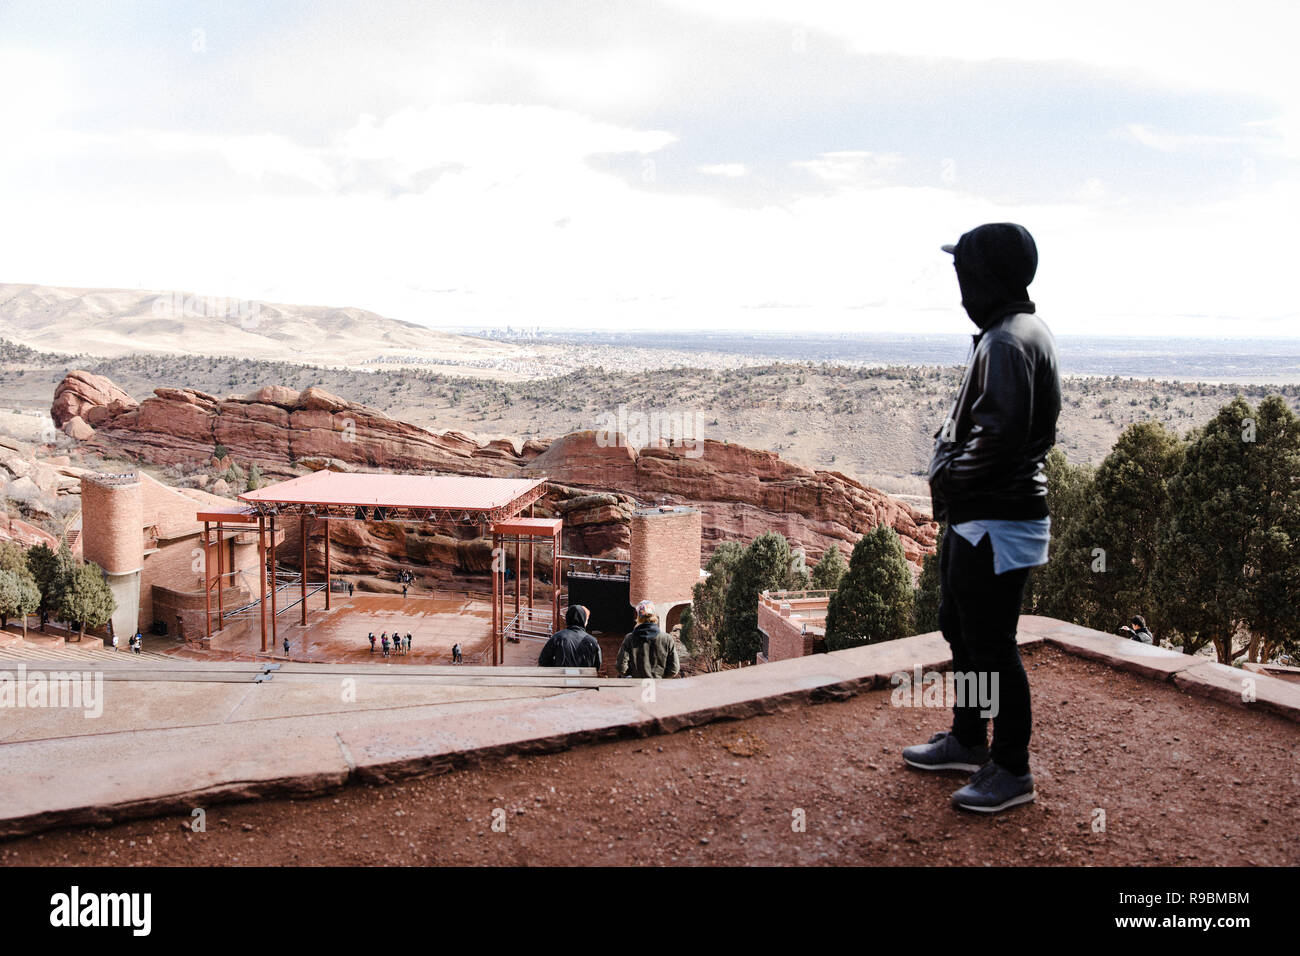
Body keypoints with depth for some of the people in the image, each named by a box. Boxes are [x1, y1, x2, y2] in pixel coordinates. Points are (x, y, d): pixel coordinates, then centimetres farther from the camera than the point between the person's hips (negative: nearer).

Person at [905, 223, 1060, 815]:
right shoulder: (1025, 332, 14)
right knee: (959, 628, 21)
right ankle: (968, 740, 36)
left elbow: (999, 433, -28)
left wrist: (950, 473, -13)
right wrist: (949, 447, 6)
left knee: (992, 646, 0)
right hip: (976, 517, 11)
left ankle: (1011, 771, 14)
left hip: (997, 522, -11)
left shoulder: (1007, 341, -19)